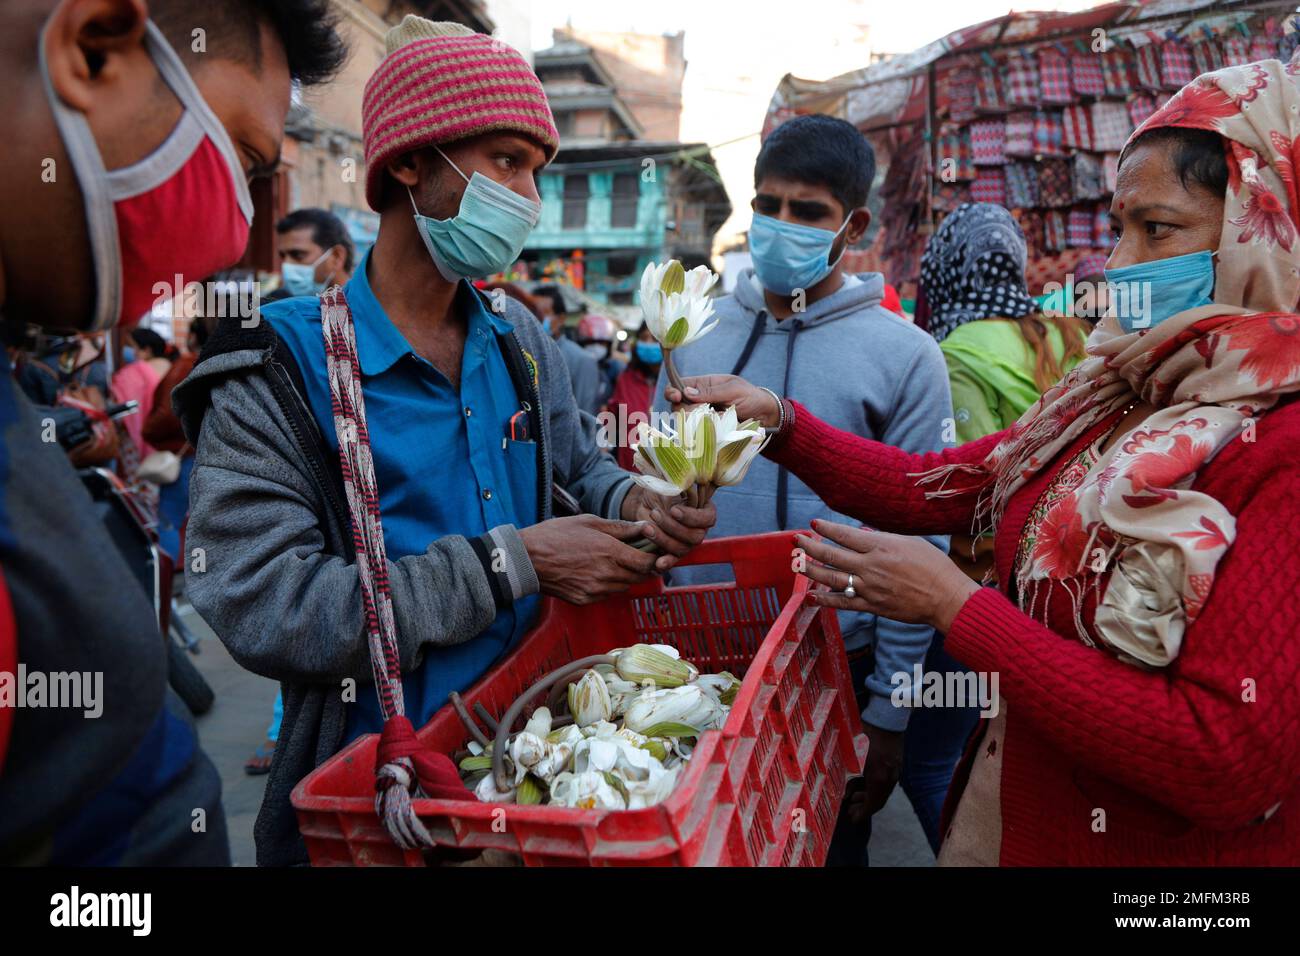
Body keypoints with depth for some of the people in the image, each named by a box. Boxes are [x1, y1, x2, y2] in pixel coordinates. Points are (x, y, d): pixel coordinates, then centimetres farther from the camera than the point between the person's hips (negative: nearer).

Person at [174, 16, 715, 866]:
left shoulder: (519, 338, 2)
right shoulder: (275, 372, -17)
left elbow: (577, 460, 15)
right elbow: (265, 609, -25)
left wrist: (634, 500, -9)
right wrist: (514, 562, -26)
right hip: (376, 782, -5)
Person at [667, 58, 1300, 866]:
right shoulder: (1119, 395, 1)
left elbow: (1229, 764, -28)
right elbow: (932, 488, 1)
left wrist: (954, 604, -24)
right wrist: (781, 424, -12)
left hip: (1161, 844, -6)